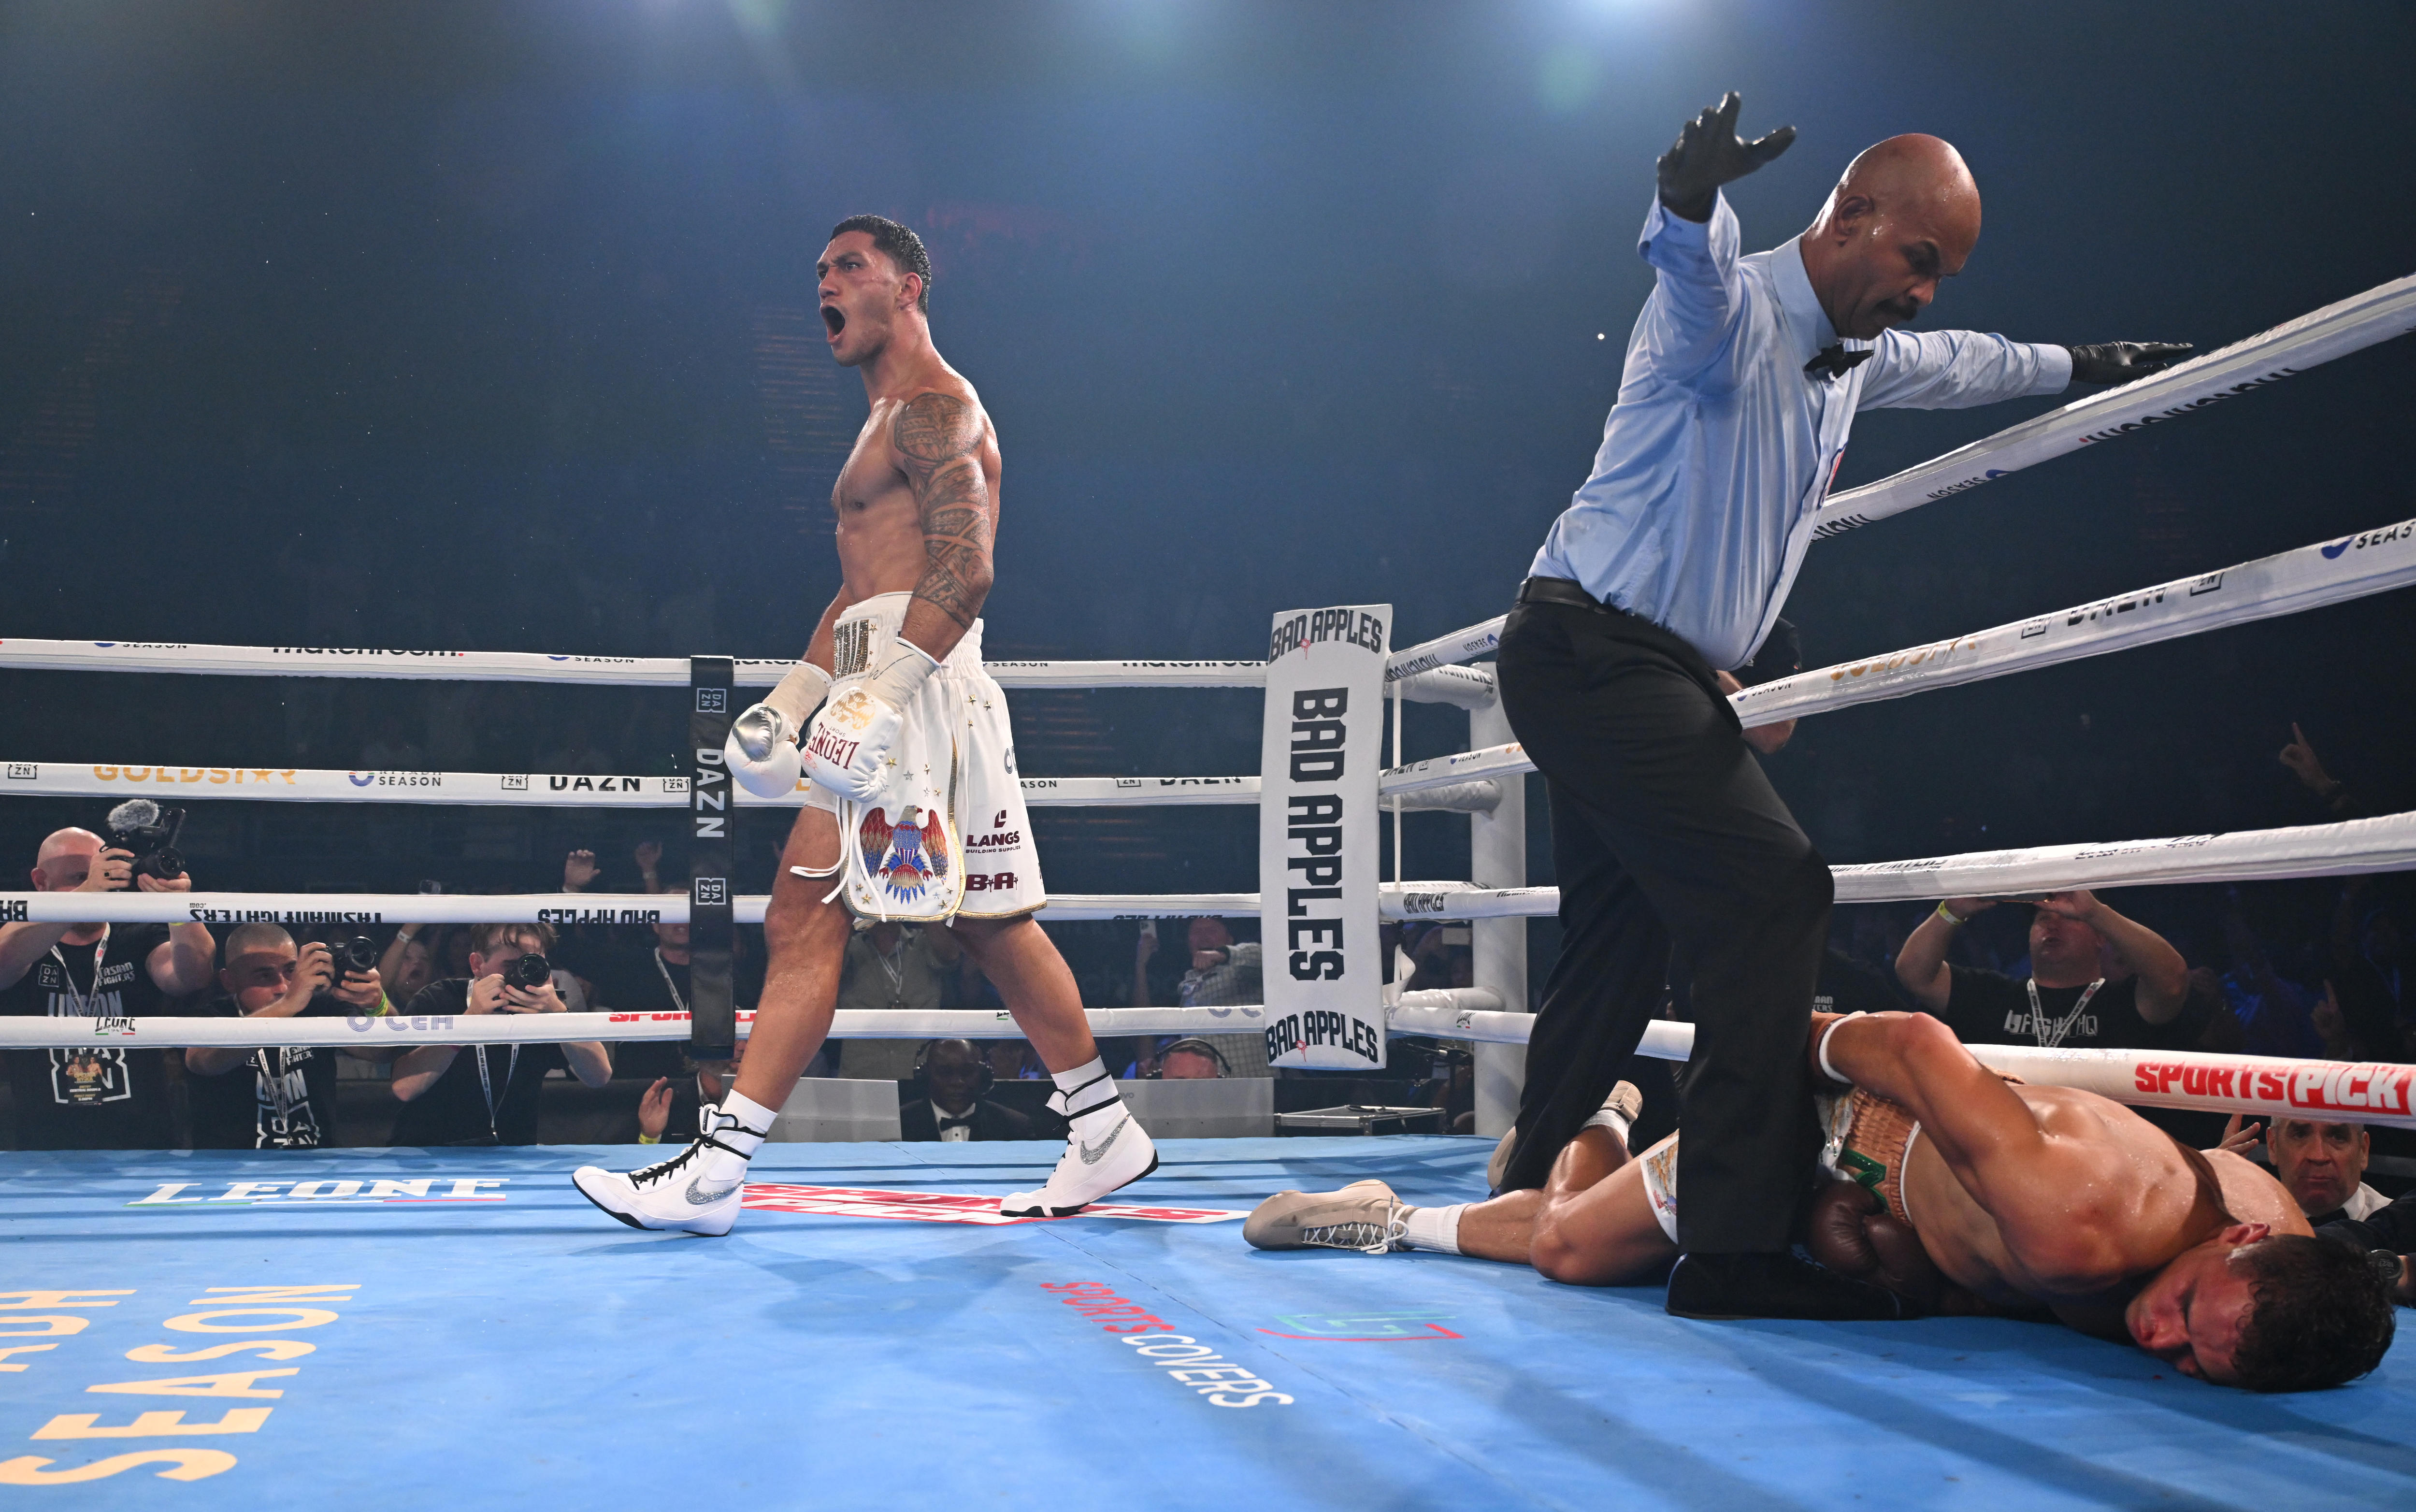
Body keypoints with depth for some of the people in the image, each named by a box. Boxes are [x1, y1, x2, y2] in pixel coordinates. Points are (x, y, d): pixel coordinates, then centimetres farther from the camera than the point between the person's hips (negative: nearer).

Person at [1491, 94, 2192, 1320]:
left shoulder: (1854, 357, 19)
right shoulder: (1733, 313, -11)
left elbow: (1956, 364, 41)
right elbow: (1690, 265, -37)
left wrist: (2078, 365, 54)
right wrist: (1693, 197, -60)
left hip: (1625, 672, 11)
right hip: (1596, 652, -11)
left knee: (1621, 939, 12)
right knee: (1773, 894, -20)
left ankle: (1526, 1203, 20)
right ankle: (1732, 1250, -22)